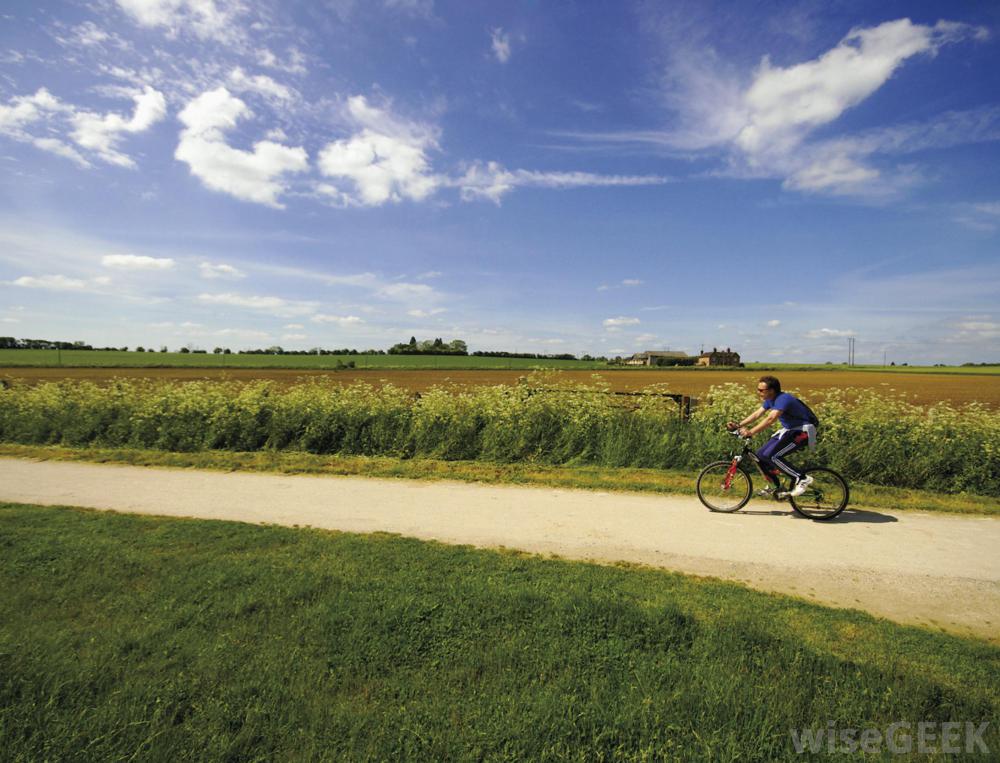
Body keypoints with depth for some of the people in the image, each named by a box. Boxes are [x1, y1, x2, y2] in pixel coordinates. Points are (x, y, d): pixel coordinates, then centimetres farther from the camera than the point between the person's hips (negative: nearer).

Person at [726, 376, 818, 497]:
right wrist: (738, 425, -9)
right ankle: (778, 487, 16)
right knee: (760, 455, 0)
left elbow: (770, 419, -38)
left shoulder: (783, 399, -25)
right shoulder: (770, 400, 4)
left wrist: (750, 432, -45)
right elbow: (757, 414, 3)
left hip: (802, 431, -9)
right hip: (789, 430, 9)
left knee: (771, 455, -25)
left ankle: (802, 479, -12)